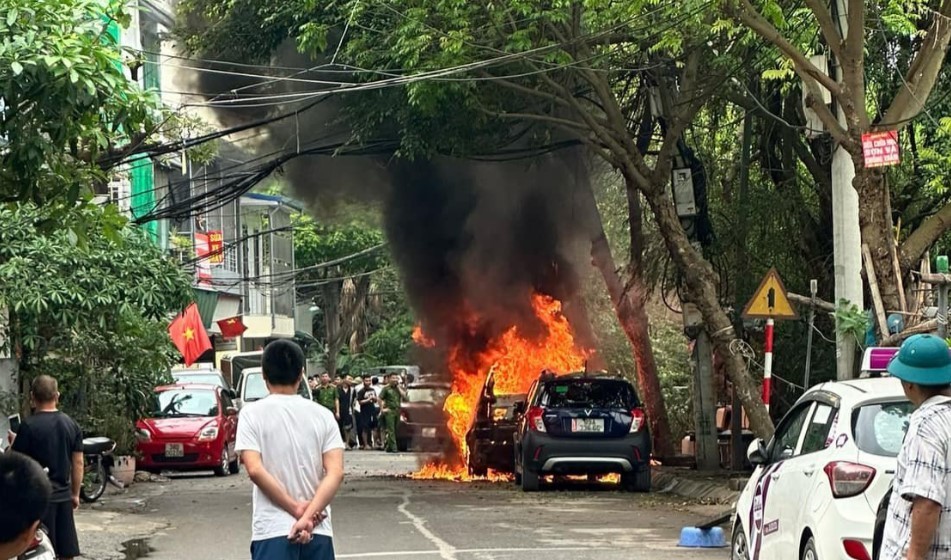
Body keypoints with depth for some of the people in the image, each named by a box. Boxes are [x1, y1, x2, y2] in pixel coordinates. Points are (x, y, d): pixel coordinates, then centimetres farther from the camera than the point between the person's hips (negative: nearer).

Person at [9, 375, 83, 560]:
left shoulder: (28, 426, -13)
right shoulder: (71, 425, 4)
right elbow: (78, 464, 8)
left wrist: (14, 443, 8)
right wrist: (75, 494, 17)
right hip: (63, 495, 5)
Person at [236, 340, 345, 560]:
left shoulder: (253, 413, -1)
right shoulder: (322, 415, 6)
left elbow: (255, 470, -12)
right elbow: (335, 473, -5)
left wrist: (297, 509, -9)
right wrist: (308, 516, -12)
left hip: (273, 530, -3)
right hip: (318, 530, 3)